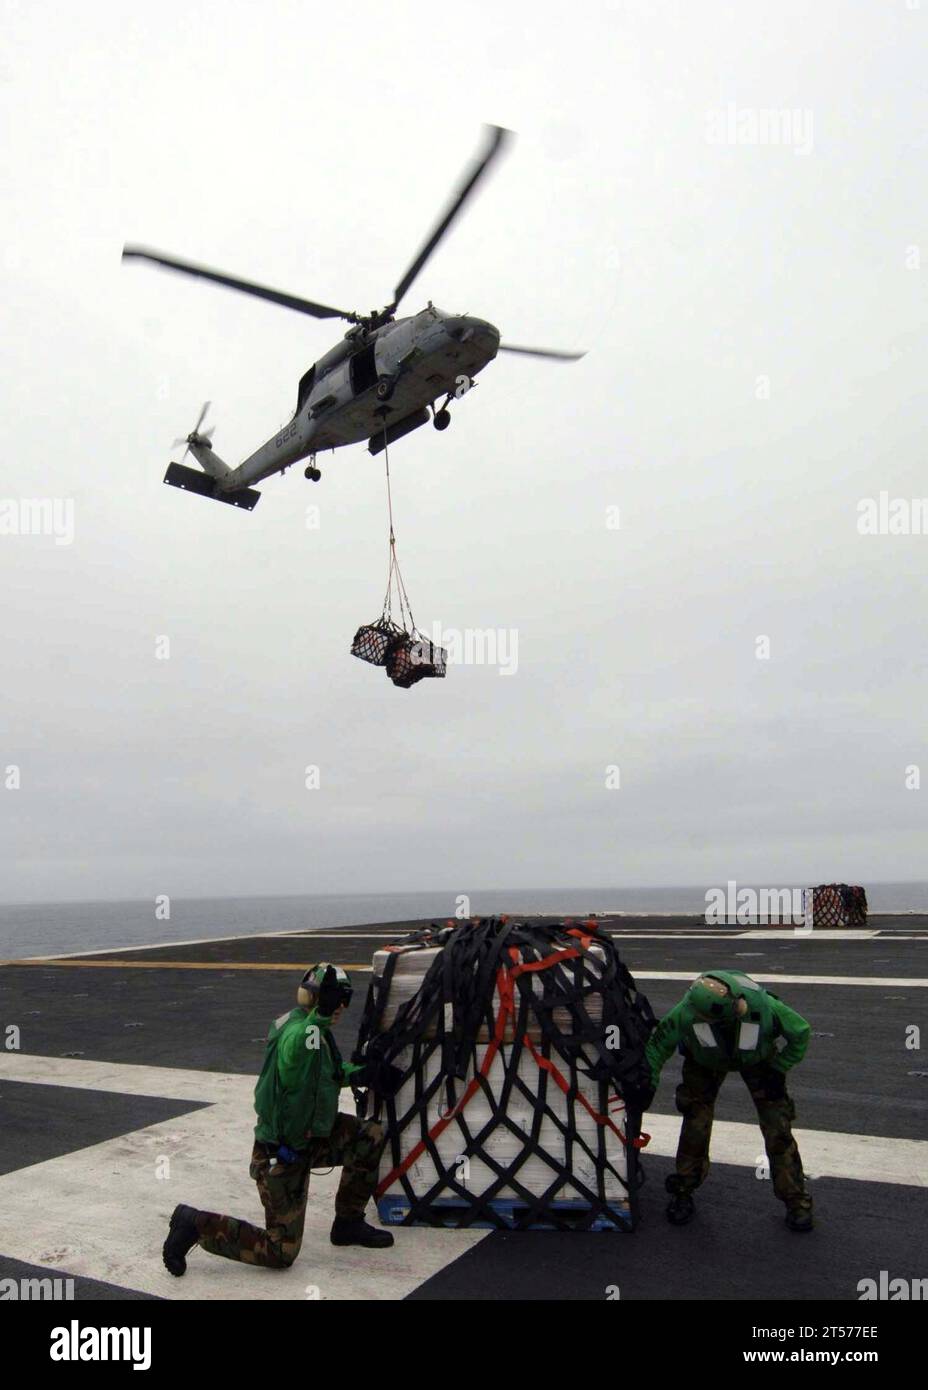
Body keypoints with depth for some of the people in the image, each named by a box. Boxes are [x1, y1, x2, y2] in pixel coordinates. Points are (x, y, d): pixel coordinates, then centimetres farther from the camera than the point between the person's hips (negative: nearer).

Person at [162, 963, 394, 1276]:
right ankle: (197, 1225, 9)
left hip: (308, 1136, 9)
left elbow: (332, 1071, 21)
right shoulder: (296, 1028, -24)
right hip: (281, 1155, -9)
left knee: (371, 1135, 0)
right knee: (281, 1252, -1)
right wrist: (320, 1015, -59)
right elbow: (294, 1052, -48)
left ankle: (348, 1223, 16)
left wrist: (356, 1073, 4)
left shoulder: (318, 1029, 6)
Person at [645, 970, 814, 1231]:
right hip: (705, 1061, 0)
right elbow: (658, 1043, -19)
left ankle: (796, 1200, 12)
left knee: (777, 1126, -5)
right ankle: (682, 1193, 17)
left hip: (757, 1060, 0)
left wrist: (778, 1071, -15)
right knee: (695, 1123, -2)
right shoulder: (685, 1012, -41)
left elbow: (800, 1033, -19)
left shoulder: (763, 1006, -42)